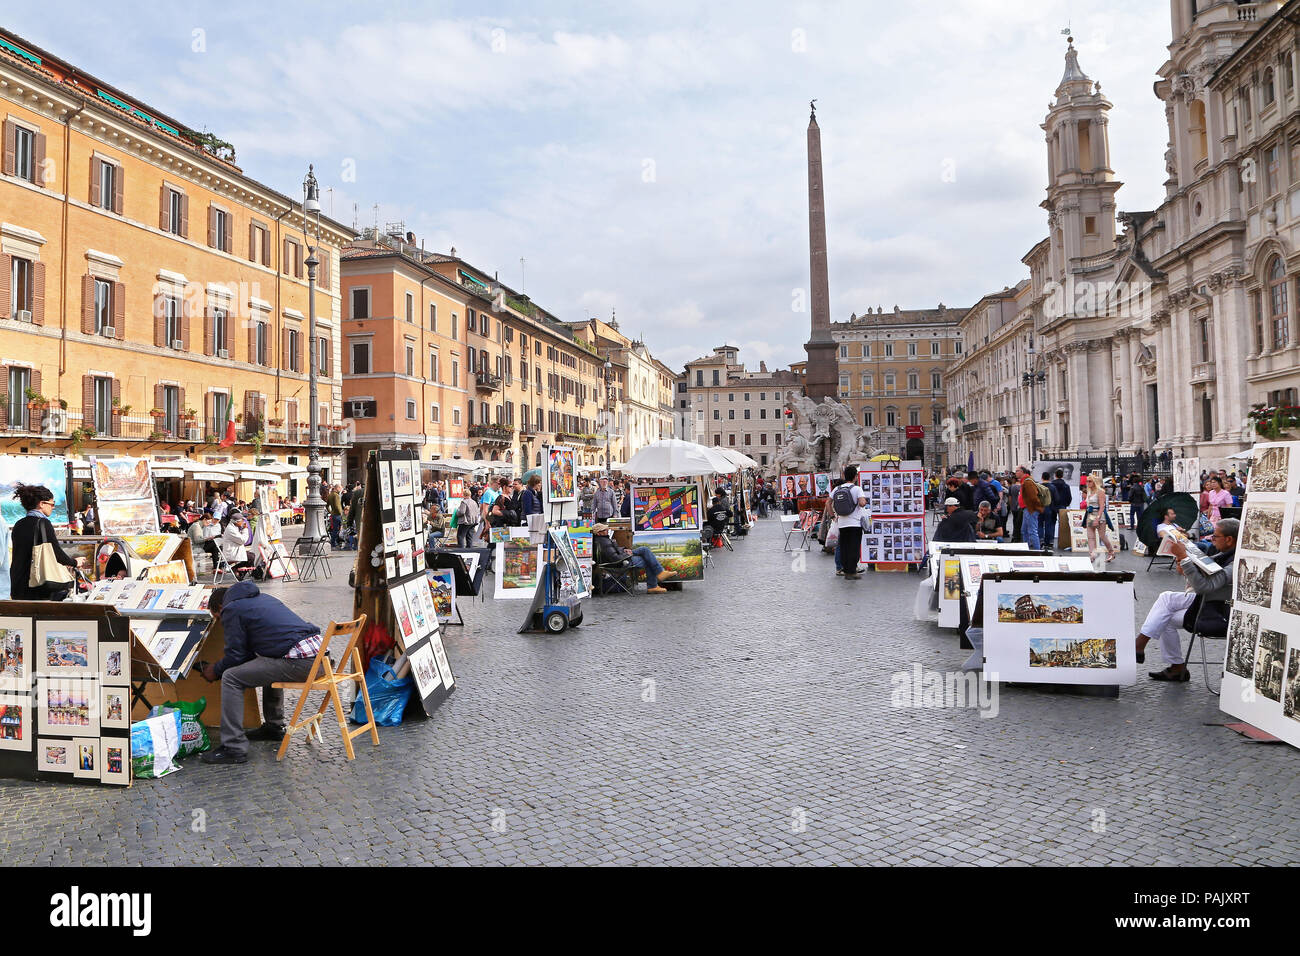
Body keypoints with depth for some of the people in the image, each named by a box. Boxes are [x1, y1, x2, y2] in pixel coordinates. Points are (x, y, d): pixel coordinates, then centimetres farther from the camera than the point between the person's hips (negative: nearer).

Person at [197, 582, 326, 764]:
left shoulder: (231, 610, 6)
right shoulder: (262, 598, 31)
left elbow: (236, 656, 3)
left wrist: (215, 671, 22)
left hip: (299, 662, -9)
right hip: (320, 651, 9)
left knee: (231, 678, -2)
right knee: (270, 667, 36)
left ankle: (234, 748, -2)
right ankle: (274, 727, 38)